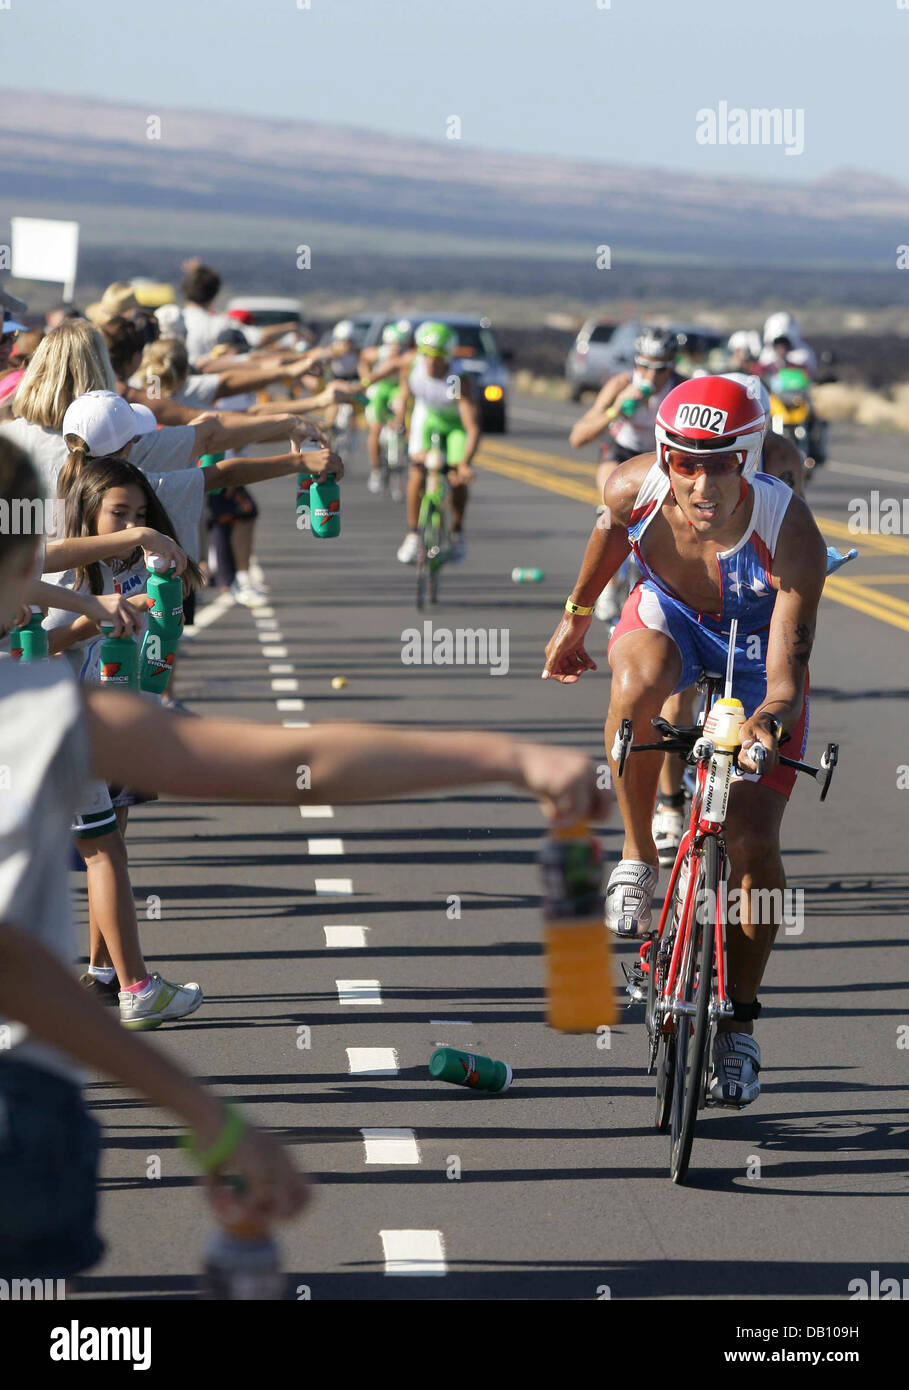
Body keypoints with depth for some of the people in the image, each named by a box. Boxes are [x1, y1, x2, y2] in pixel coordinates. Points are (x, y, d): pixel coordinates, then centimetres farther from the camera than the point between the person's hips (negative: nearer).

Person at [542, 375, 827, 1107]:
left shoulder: (792, 534, -38)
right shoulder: (634, 489, -30)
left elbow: (785, 678, -38)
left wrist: (768, 721, -61)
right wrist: (576, 615, 11)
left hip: (757, 642, -1)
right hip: (669, 614, 1)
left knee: (754, 843, -11)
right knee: (638, 685, -38)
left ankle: (738, 1025, 11)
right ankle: (638, 858, -15)